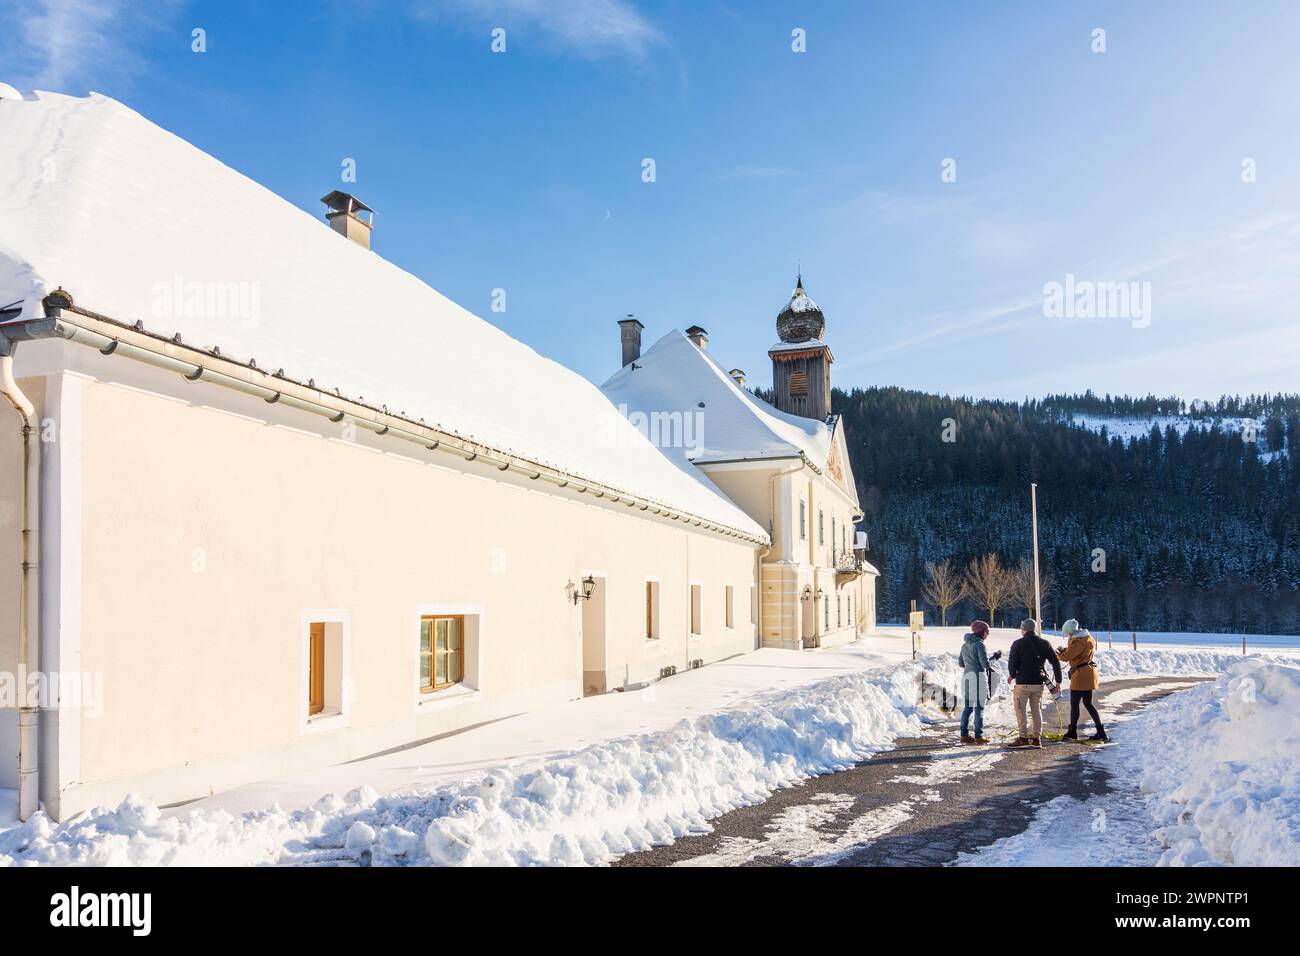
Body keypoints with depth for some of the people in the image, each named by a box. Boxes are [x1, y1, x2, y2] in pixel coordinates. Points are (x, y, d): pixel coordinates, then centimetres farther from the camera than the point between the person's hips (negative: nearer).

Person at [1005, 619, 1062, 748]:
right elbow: (1055, 662, 4)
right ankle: (1037, 738, 13)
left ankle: (1023, 738, -5)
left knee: (1020, 710, 1)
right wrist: (1058, 681, 9)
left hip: (1023, 682, -4)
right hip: (1039, 683, 5)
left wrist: (1012, 675, 13)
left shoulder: (1018, 644, -7)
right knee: (1036, 710, 12)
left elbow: (1012, 662, -7)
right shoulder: (1044, 644, 5)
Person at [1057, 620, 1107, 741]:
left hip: (1081, 675, -10)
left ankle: (1072, 732, 7)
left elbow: (1066, 657, -19)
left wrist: (1057, 652, 0)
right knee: (1088, 704, 14)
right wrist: (1064, 649, 6)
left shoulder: (1078, 642, -19)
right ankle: (1101, 732, 11)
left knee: (1074, 704, 0)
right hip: (1088, 673, 10)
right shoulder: (1087, 637, 12)